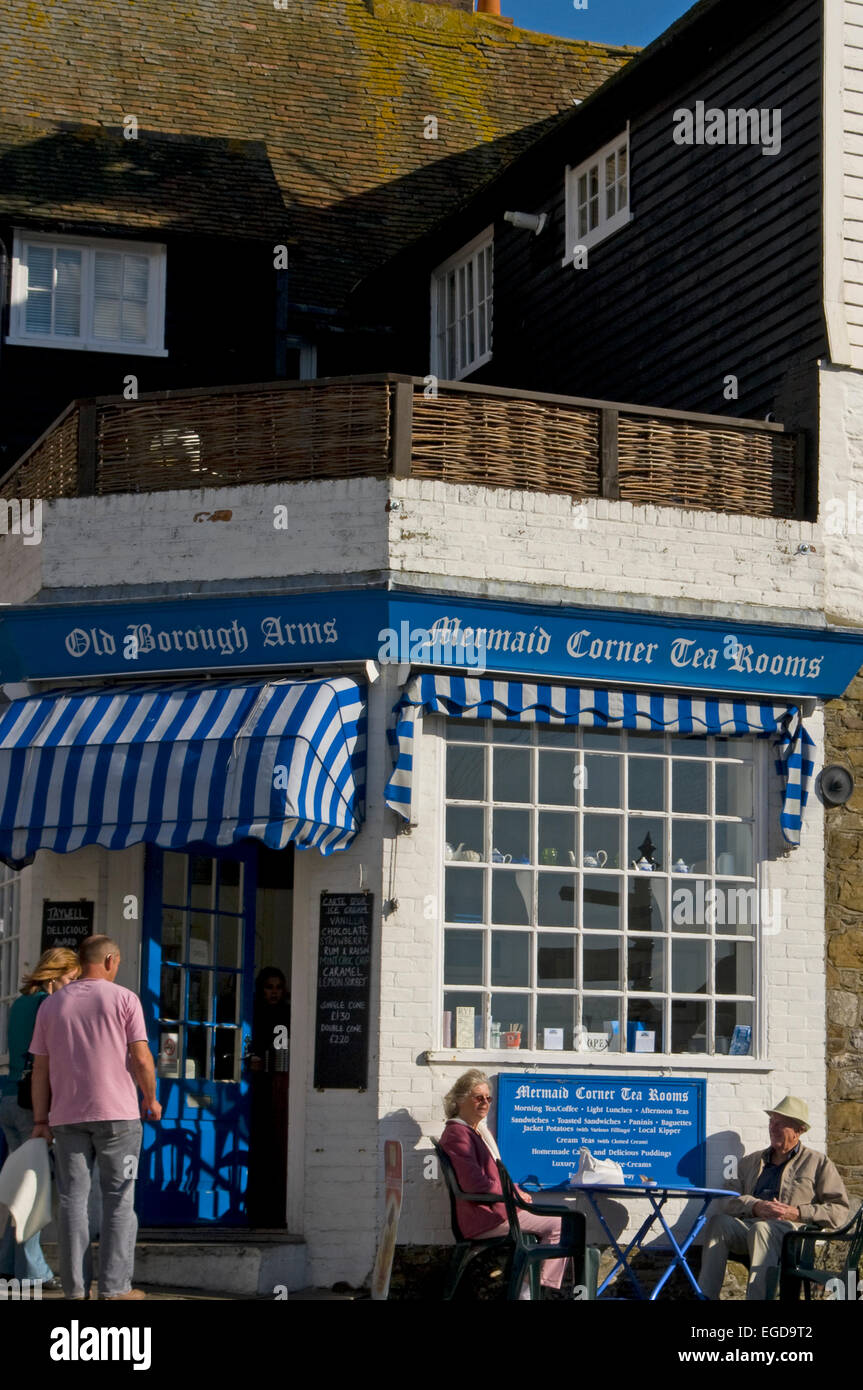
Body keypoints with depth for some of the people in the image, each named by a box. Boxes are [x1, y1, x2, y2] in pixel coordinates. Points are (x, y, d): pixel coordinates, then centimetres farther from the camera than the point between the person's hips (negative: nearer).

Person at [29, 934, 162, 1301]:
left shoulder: (51, 1005, 9)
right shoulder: (123, 998, -2)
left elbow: (40, 1068, 6)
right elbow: (141, 1057, -7)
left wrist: (41, 1120, 10)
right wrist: (151, 1099, 7)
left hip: (67, 1115, 3)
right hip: (117, 1112, -3)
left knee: (73, 1199, 6)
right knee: (118, 1200, 3)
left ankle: (75, 1287, 4)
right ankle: (114, 1286, -2)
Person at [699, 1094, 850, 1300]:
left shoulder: (818, 1163, 17)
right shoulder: (750, 1162, 28)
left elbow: (839, 1211, 6)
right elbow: (730, 1202, 14)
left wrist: (797, 1213, -8)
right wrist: (755, 1207, -8)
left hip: (794, 1230, -4)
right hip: (749, 1225, 4)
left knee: (762, 1229, -38)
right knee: (718, 1222, -29)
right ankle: (705, 1295, -35)